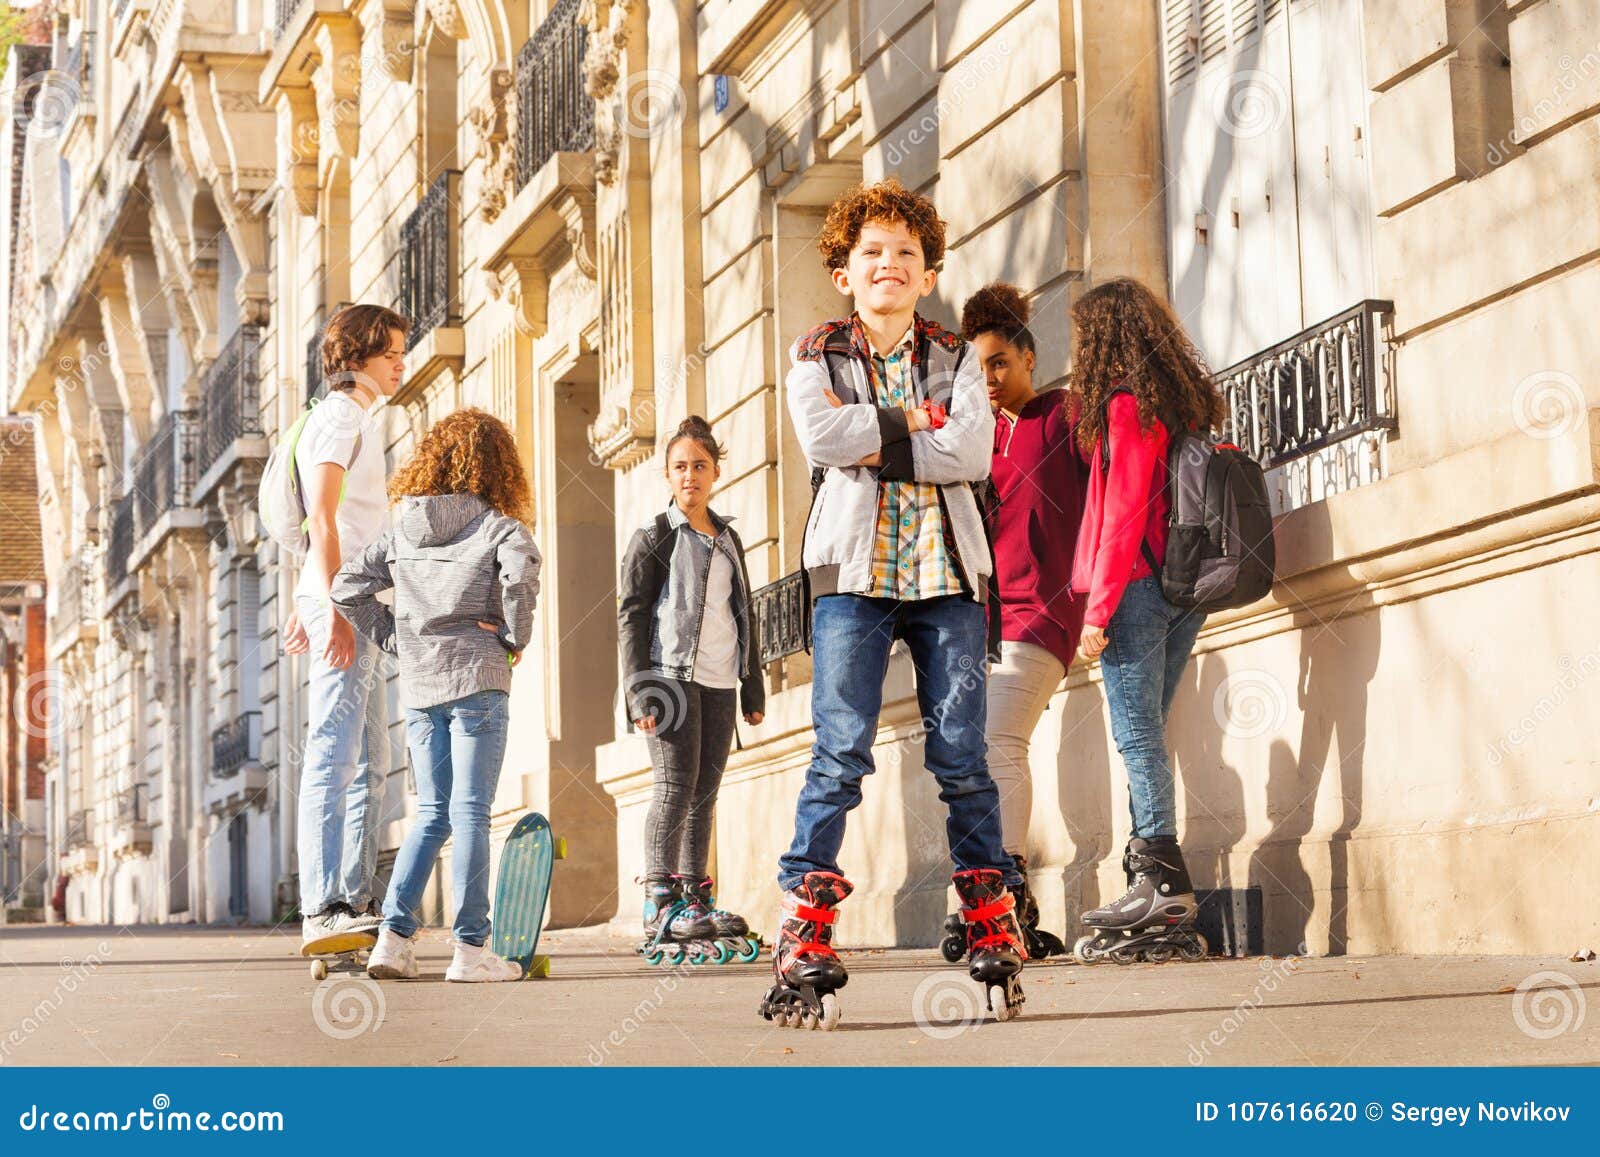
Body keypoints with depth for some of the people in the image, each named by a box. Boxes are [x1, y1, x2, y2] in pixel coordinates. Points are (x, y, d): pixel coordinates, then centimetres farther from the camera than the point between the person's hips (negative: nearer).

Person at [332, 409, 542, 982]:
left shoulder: (403, 530, 11)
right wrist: (515, 637, -10)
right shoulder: (498, 525, -4)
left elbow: (347, 586, 9)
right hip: (477, 681, -5)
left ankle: (394, 936, 3)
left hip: (418, 686, 5)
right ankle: (471, 948, -3)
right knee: (470, 813, -3)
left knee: (432, 815, 12)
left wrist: (392, 637, 12)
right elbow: (519, 575, -24)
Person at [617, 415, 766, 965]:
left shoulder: (728, 539, 19)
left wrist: (753, 688, 19)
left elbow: (744, 615, 23)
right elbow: (631, 615, -4)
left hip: (720, 682, 6)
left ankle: (694, 900, 11)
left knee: (704, 794, 6)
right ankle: (659, 910, -14)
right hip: (673, 676, -6)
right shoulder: (654, 536, 1)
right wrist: (640, 691, -12)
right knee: (675, 786, -12)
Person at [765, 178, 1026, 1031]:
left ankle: (994, 938, 6)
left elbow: (974, 453, -6)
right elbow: (820, 435, -11)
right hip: (853, 571, -2)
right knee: (839, 753, -9)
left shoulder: (956, 359, 13)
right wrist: (913, 422, -6)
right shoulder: (818, 356, 10)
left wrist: (874, 444, -10)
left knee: (962, 755, 0)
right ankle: (804, 948, -10)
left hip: (947, 574, 2)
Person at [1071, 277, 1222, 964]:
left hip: (1136, 587, -8)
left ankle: (1163, 881, -11)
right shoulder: (1184, 403, 16)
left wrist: (1098, 607, -14)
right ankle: (1161, 900, 8)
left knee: (1138, 736, -7)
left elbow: (1124, 513, -14)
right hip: (1183, 593, 8)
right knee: (1145, 735, 9)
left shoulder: (1125, 405, -8)